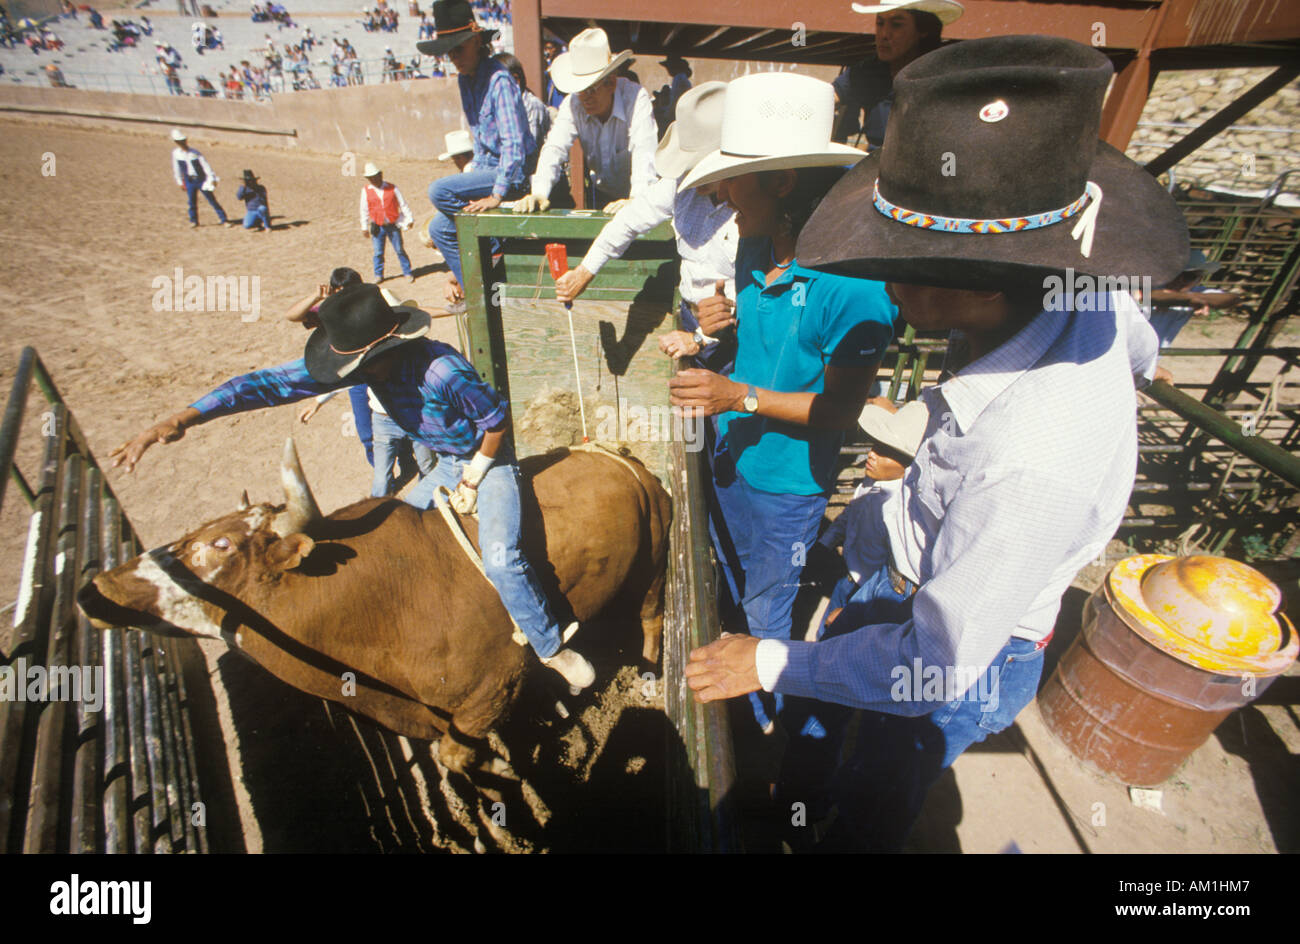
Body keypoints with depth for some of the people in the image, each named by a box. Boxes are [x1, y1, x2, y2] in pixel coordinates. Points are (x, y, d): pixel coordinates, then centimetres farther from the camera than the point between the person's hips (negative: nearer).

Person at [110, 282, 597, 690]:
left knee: (500, 559, -25)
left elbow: (497, 417, -20)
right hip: (446, 466, 8)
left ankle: (552, 647, -4)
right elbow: (274, 382, -14)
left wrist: (472, 480, -14)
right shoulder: (362, 362, -13)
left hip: (490, 461, -7)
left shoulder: (443, 371, -34)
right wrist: (181, 418, -21)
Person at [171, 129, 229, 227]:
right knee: (192, 202, 5)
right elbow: (176, 168, 9)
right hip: (189, 181, 2)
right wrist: (180, 182, 12)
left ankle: (224, 220, 2)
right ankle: (194, 221, 19)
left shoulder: (194, 153, -7)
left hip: (201, 180, -2)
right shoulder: (175, 153, 1)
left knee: (212, 200, -3)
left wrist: (212, 179, -17)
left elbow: (205, 165, -9)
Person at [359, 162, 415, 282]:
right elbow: (364, 210, 5)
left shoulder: (392, 188, 0)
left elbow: (403, 204, 5)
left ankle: (407, 272, 16)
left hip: (393, 225, 0)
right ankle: (378, 275, 19)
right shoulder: (366, 191, 0)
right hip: (377, 227, 1)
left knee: (399, 250, 4)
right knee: (378, 253, 5)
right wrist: (365, 227, 6)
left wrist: (409, 219, 1)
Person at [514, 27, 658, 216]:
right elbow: (554, 148, -17)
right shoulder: (573, 103, -8)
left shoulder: (637, 98, -19)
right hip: (601, 196, 4)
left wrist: (636, 201, -48)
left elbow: (645, 153, -31)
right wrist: (539, 193, -35)